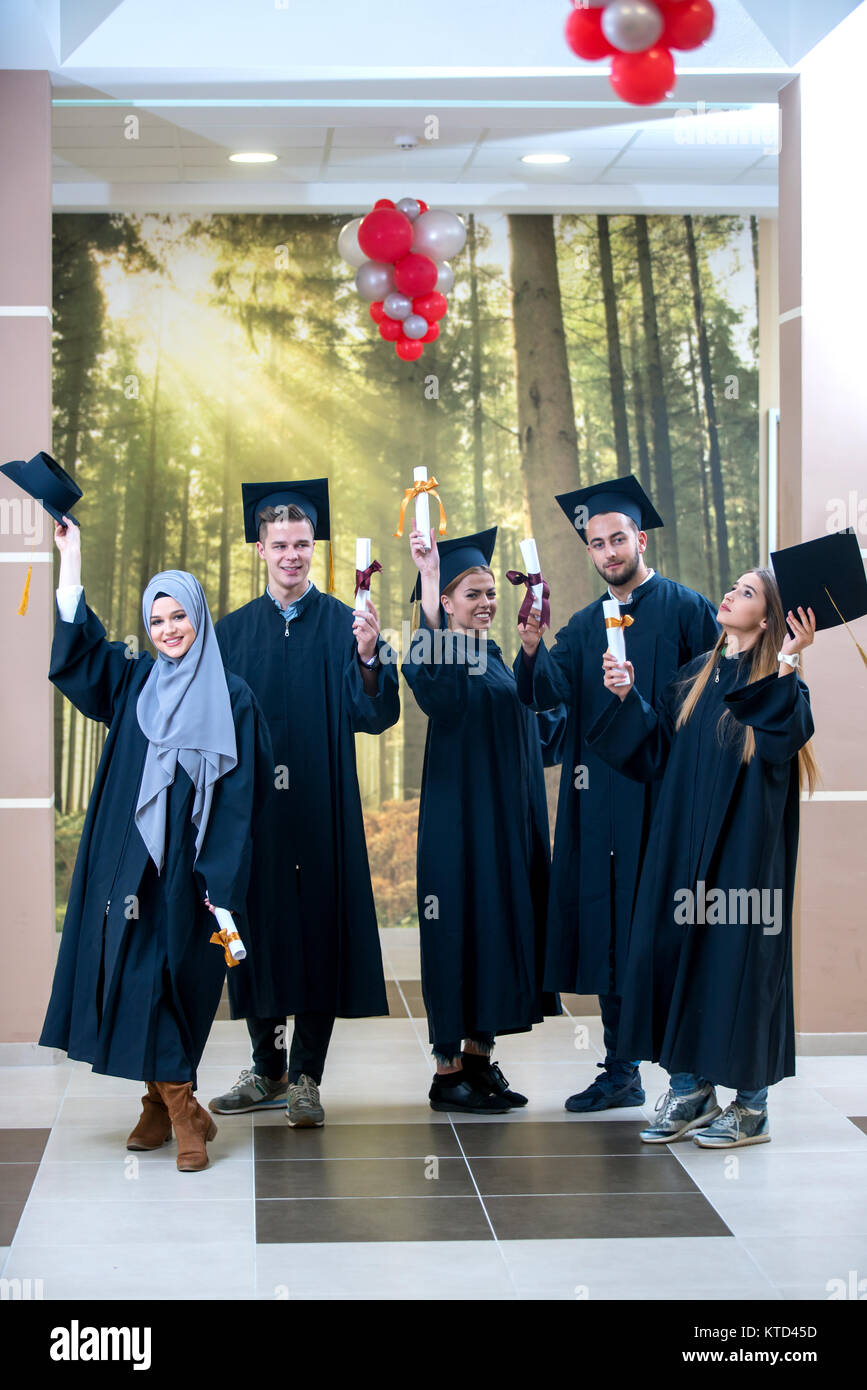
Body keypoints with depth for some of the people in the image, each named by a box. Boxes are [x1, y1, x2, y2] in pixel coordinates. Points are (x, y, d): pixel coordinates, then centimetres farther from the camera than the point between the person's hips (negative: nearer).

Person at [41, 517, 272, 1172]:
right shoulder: (132, 680, 10)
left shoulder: (231, 699, -2)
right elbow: (74, 651, -1)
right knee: (132, 978, 3)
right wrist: (70, 563, -8)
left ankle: (170, 1102, 5)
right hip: (128, 862, 4)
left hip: (188, 867, -4)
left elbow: (240, 795, -5)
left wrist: (222, 882, -11)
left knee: (168, 982, -4)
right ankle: (175, 1108, 11)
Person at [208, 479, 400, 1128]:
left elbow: (373, 715, -10)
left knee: (319, 930, -2)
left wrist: (367, 658, -27)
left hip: (321, 806, -3)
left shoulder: (344, 624, 1)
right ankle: (268, 1071, 20)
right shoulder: (234, 631, 10)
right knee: (258, 928, 7)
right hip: (252, 805, 3)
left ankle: (306, 1079, 6)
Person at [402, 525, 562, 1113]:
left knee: (502, 929, 10)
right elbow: (425, 674, -37)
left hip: (509, 819, 8)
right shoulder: (448, 661, -10)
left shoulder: (501, 660, 16)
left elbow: (538, 729, 29)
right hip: (460, 817, -8)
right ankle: (448, 1071, 3)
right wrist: (428, 578, -47)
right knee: (461, 930, -5)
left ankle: (480, 1058, 19)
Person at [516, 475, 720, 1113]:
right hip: (598, 797, 5)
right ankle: (621, 1072, 17)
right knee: (607, 931, 8)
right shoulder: (584, 626, 15)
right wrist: (533, 651, -19)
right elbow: (548, 693, 0)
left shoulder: (686, 610, 0)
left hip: (666, 796, -5)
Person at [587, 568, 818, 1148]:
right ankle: (690, 1087, 17)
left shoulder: (777, 682, -5)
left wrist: (786, 665, -29)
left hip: (744, 847, -6)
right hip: (684, 843, 6)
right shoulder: (695, 678, 12)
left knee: (738, 953, -3)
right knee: (677, 945, 6)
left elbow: (788, 737, -26)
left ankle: (751, 1105, 7)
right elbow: (655, 749, 11)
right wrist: (627, 698, 0)